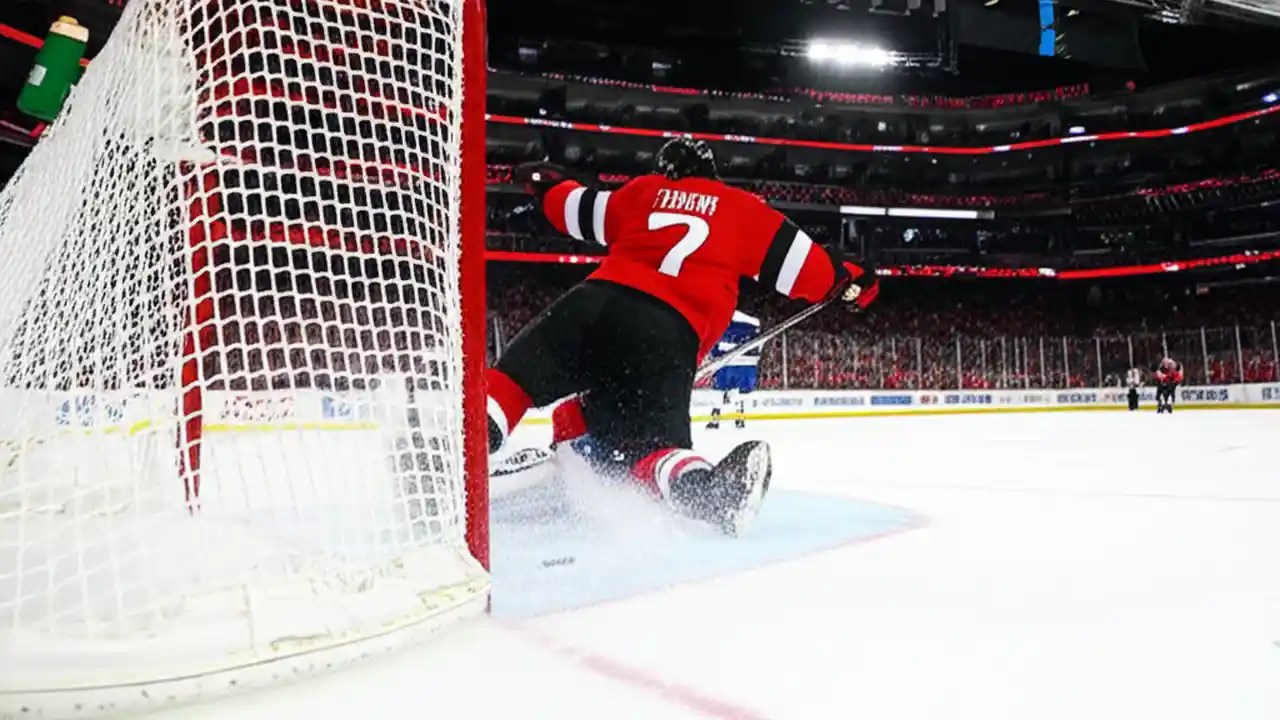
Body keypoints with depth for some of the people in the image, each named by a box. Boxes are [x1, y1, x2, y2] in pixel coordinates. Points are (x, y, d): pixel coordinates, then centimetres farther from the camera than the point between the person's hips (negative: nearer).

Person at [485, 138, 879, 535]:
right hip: (669, 332, -1)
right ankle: (706, 492, -33)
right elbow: (794, 257, 19)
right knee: (652, 438, -3)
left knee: (517, 372, 10)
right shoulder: (742, 208, 21)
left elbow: (578, 211, 35)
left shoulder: (641, 189, 26)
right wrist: (844, 279, 35)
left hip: (599, 299, 2)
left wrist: (549, 184, 55)